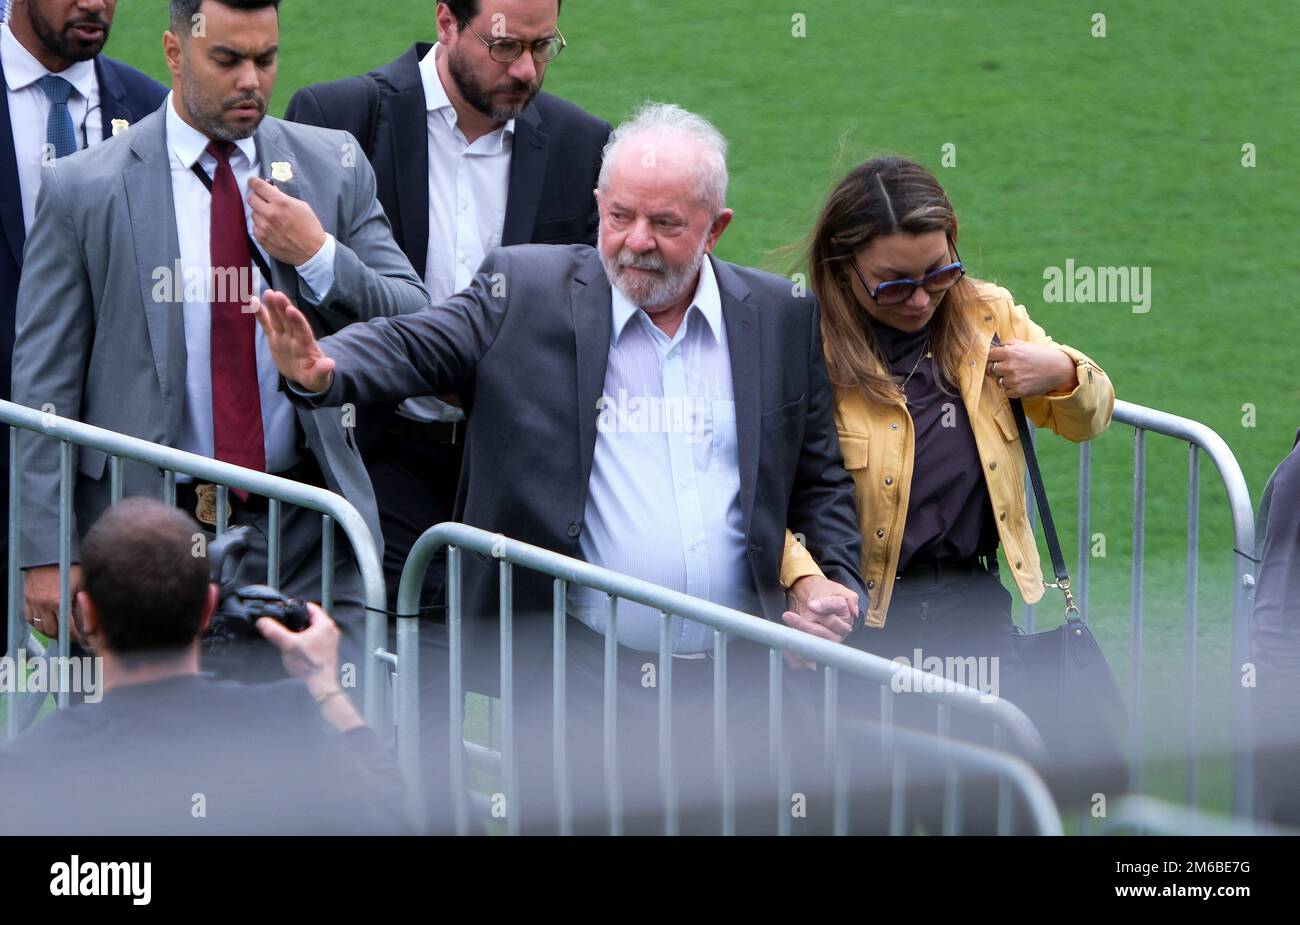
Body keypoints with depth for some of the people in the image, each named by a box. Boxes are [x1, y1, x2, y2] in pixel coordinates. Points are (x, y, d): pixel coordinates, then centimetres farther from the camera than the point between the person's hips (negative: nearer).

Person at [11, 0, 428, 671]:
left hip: (305, 538, 2)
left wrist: (319, 257, -10)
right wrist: (46, 554, -5)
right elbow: (45, 384, 0)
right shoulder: (84, 190, 0)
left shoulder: (334, 170, 8)